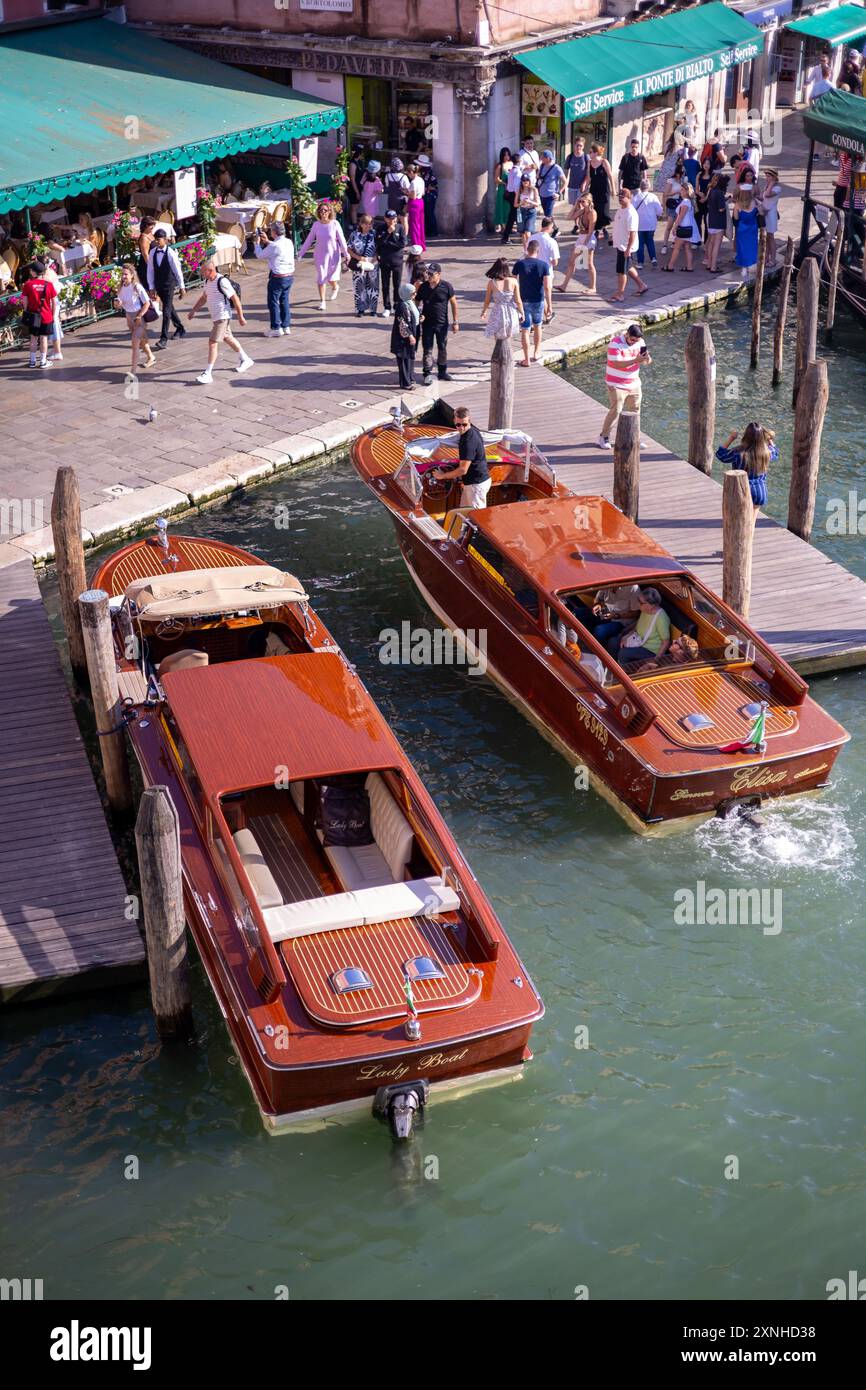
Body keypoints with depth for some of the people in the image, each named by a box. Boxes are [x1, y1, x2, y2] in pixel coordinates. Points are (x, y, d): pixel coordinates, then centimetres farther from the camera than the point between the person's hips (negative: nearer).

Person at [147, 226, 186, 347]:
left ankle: (164, 338, -10)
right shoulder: (152, 252, 0)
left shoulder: (171, 253, -13)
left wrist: (181, 287, -3)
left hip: (169, 286, -6)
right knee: (169, 308, 20)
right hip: (159, 286, 6)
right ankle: (180, 328, 39)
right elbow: (150, 270, 6)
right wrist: (151, 287, 5)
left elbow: (178, 270, -7)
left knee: (166, 311, -10)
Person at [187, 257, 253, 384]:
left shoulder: (222, 282, -22)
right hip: (215, 316, 10)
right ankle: (245, 360, 41)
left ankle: (207, 374, -12)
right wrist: (193, 311, 14)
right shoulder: (207, 281, 5)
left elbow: (235, 299, -18)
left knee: (212, 343, -12)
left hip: (223, 317, -10)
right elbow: (203, 297, 21)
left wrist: (240, 317, -15)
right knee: (227, 338, 23)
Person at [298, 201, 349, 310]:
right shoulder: (316, 224, -3)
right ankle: (322, 301, 14)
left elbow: (341, 240, -6)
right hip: (320, 255, 2)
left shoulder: (335, 224, -10)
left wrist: (346, 254, -6)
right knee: (321, 278, 2)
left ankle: (335, 287, 42)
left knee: (331, 278, 5)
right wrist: (301, 253, 3)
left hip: (333, 254, -2)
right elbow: (309, 240, 3)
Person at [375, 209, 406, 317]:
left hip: (397, 260, -1)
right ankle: (386, 307, 15)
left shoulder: (400, 229, -4)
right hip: (384, 261, 1)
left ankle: (397, 307, 15)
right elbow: (379, 242, -13)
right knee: (385, 285, 6)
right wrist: (388, 232, -18)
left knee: (397, 285, 5)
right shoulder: (381, 229, 0)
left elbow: (403, 244, -12)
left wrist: (387, 243, -13)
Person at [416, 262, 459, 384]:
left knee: (442, 348, 12)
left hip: (442, 323, 0)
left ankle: (443, 372, 27)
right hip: (427, 323, 0)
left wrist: (455, 322, -3)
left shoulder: (446, 286, -9)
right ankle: (427, 374, 7)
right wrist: (419, 314, -10)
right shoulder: (423, 287, -3)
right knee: (427, 349, -1)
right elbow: (418, 302, 8)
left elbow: (454, 304, -2)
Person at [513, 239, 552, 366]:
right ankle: (536, 354, 31)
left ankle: (527, 360, 5)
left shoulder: (519, 264, -9)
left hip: (524, 301, -2)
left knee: (525, 330, 3)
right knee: (537, 326, 23)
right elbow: (547, 287, -10)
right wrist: (549, 306, -6)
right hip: (539, 301, 2)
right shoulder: (544, 265, -8)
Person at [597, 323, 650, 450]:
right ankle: (603, 437, 5)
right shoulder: (615, 344, -20)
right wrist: (635, 360, -37)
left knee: (635, 411, 10)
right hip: (617, 385, -6)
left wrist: (646, 358, -23)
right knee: (615, 411, -8)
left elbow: (646, 362, 2)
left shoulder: (639, 342, -1)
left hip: (634, 384, 6)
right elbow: (617, 364, -28)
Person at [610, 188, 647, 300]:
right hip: (620, 244, 10)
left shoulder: (631, 213, -21)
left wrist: (628, 249, -26)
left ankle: (620, 294, 8)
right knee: (628, 268, 20)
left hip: (626, 247, -10)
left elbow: (633, 233, -24)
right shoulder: (620, 209, 8)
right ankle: (642, 286, 33)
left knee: (622, 270, -2)